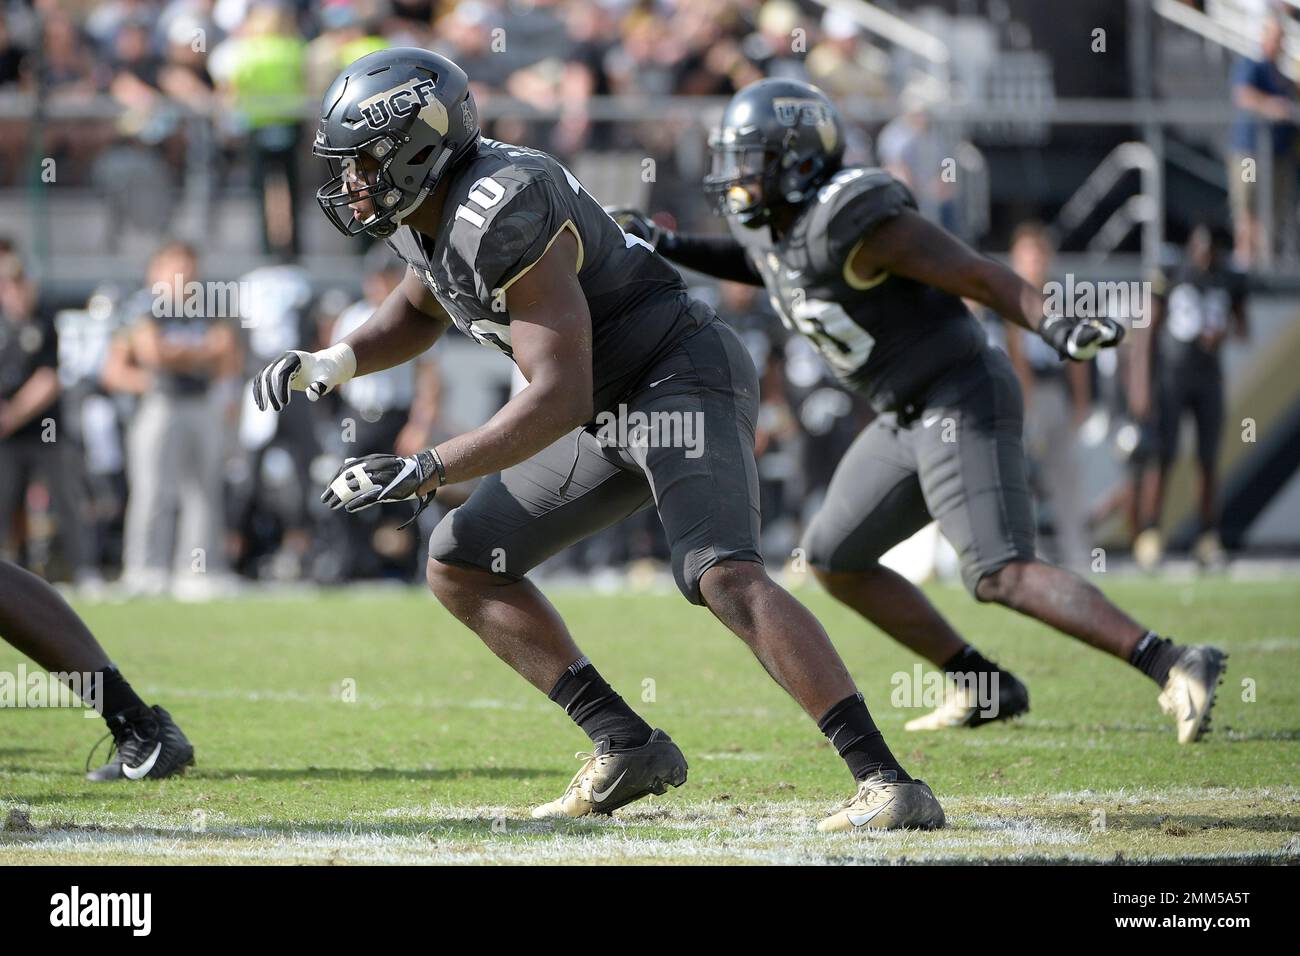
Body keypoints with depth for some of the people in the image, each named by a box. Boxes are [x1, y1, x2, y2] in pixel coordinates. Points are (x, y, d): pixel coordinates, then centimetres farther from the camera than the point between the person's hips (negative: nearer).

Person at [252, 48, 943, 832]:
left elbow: (560, 398, -27)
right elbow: (419, 313, 27)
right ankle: (626, 748, 9)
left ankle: (889, 783, -33)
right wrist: (334, 363, 7)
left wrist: (423, 472, -27)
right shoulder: (426, 207, 4)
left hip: (684, 379, -10)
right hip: (616, 413, 10)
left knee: (725, 577, -30)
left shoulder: (501, 215, -26)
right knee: (460, 568, 10)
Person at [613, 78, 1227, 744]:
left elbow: (978, 275, -22)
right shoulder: (770, 221, 7)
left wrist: (1051, 326, -37)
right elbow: (766, 264, 33)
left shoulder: (851, 220, -21)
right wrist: (669, 248, 23)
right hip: (909, 417, 10)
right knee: (834, 559, 13)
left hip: (962, 402, -10)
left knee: (1000, 575, -21)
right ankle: (984, 688, 17)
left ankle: (1175, 666, -24)